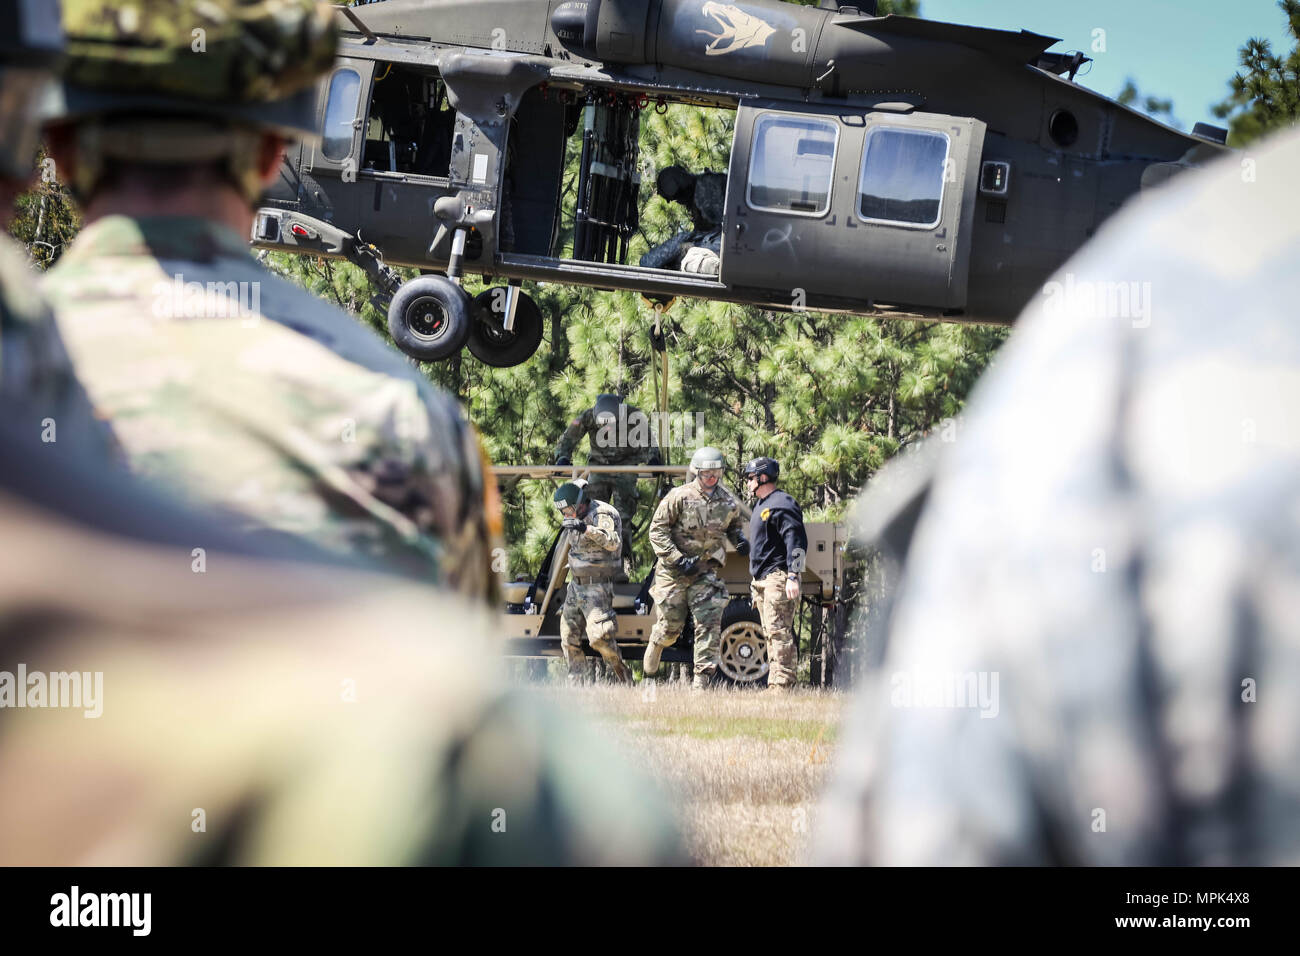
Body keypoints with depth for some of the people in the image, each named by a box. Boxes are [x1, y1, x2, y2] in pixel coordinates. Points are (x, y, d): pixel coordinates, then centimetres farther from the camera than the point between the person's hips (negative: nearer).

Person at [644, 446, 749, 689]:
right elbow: (657, 530, -9)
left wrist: (740, 539, 0)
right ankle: (655, 645, 42)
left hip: (706, 571, 3)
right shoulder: (679, 497, -10)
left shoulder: (728, 502, 4)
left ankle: (703, 678, -8)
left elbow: (734, 525, 25)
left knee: (709, 622, -10)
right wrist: (678, 559, -17)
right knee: (672, 623, 7)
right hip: (673, 570, -3)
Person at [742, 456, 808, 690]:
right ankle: (774, 685, 9)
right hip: (762, 581, 11)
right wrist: (755, 582, 27)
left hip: (777, 578, -11)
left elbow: (796, 541, -19)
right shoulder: (761, 506, 23)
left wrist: (793, 576, -27)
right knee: (771, 635, 9)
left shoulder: (781, 504, -10)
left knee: (779, 632, -15)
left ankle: (781, 684, -19)